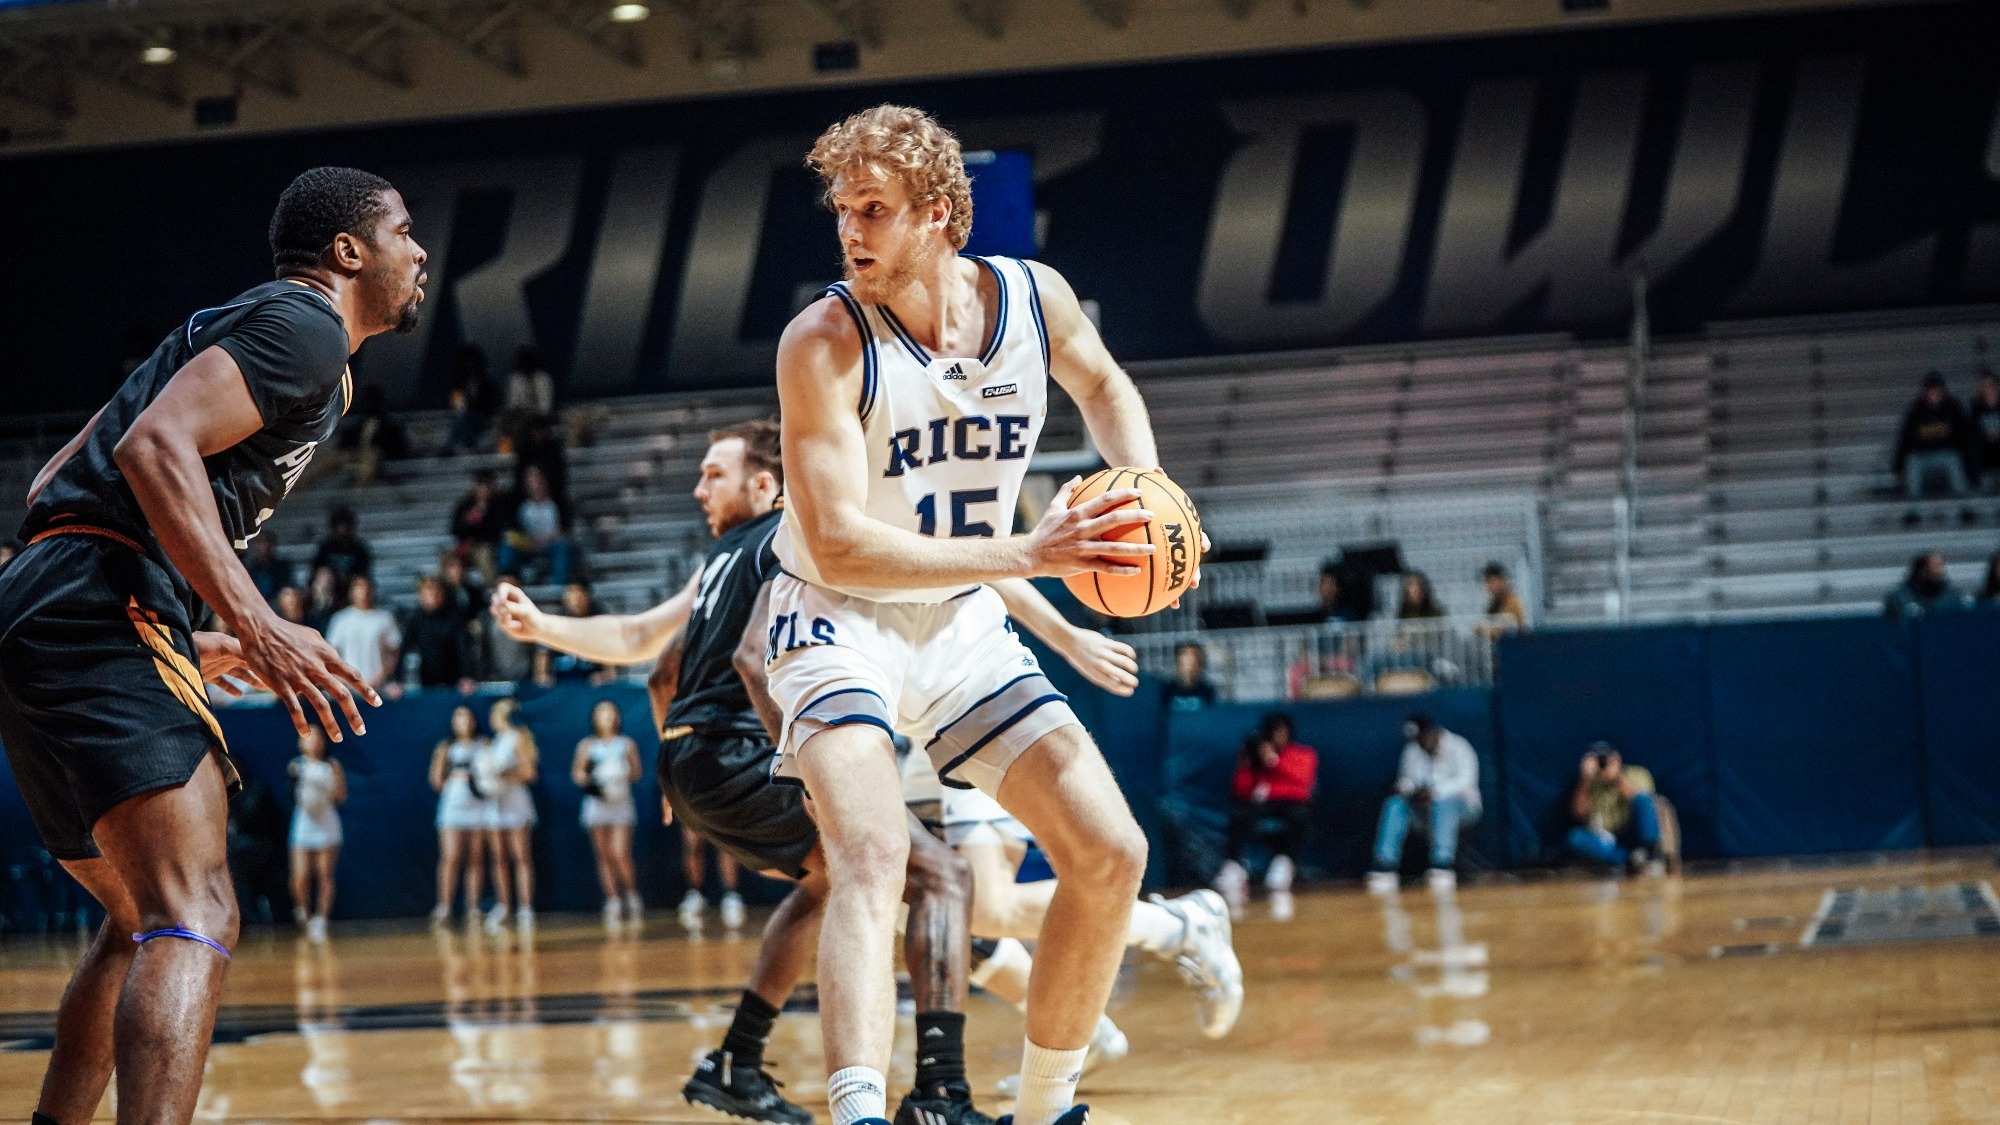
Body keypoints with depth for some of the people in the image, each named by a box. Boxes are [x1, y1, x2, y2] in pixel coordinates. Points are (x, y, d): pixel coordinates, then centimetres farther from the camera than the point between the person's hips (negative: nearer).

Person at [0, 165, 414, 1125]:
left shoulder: (233, 325, 28)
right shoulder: (303, 325, -1)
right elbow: (155, 446, -18)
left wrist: (186, 645, 29)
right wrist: (257, 629, -23)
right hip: (102, 614, -10)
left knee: (140, 923, 23)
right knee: (194, 919, -22)